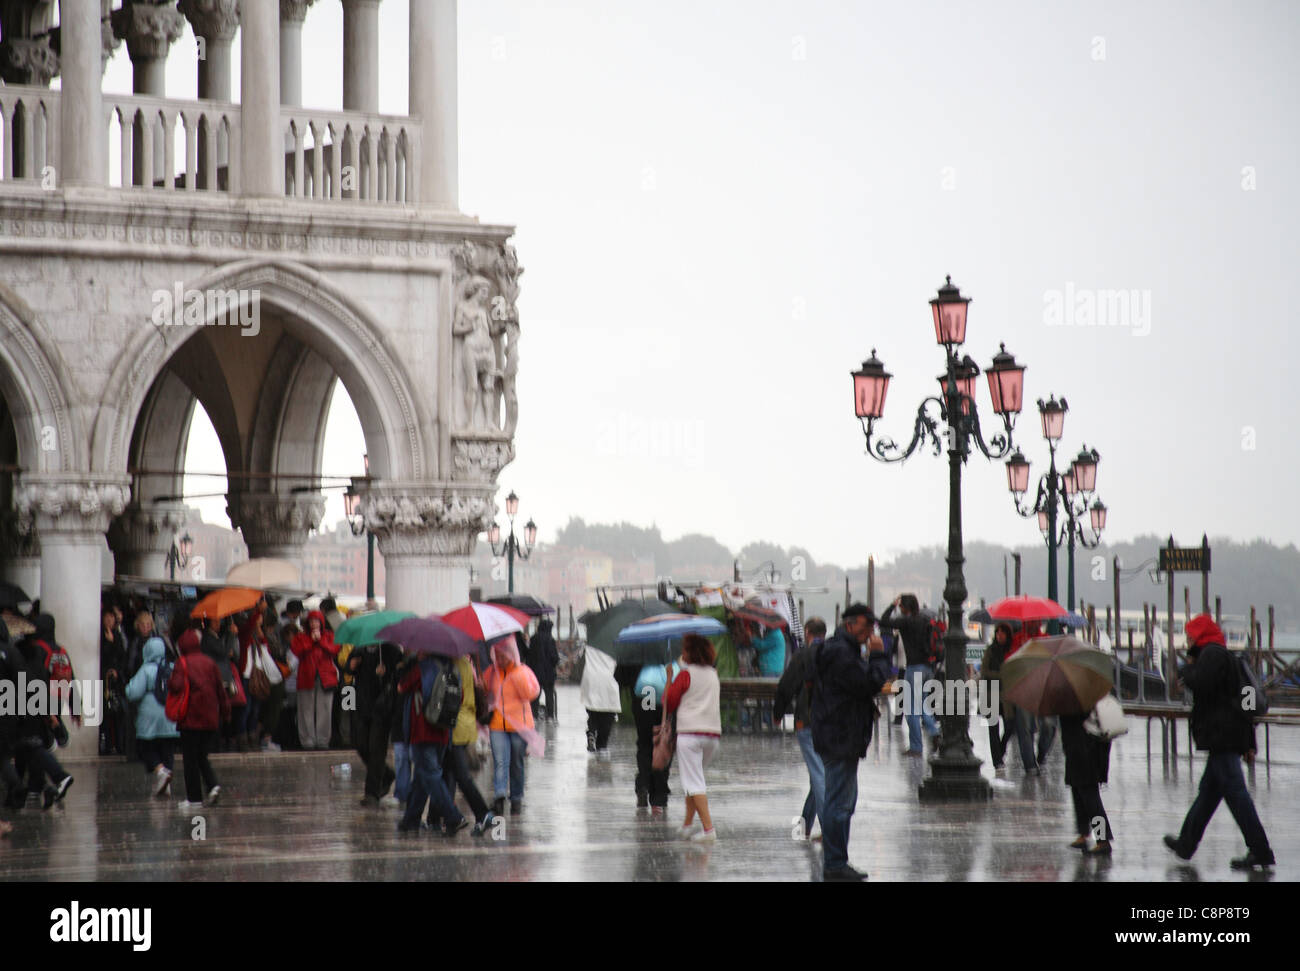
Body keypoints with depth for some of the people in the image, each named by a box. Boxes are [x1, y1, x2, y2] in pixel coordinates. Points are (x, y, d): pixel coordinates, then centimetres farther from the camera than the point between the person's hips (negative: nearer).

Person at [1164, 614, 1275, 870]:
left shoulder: (1212, 654, -9)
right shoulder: (1220, 654, 21)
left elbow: (1201, 684, -22)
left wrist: (1187, 669, -6)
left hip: (1222, 734, -10)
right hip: (1226, 736, 10)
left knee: (1235, 791, -11)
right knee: (1208, 790, 17)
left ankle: (1260, 852, -14)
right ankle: (1186, 843, 28)